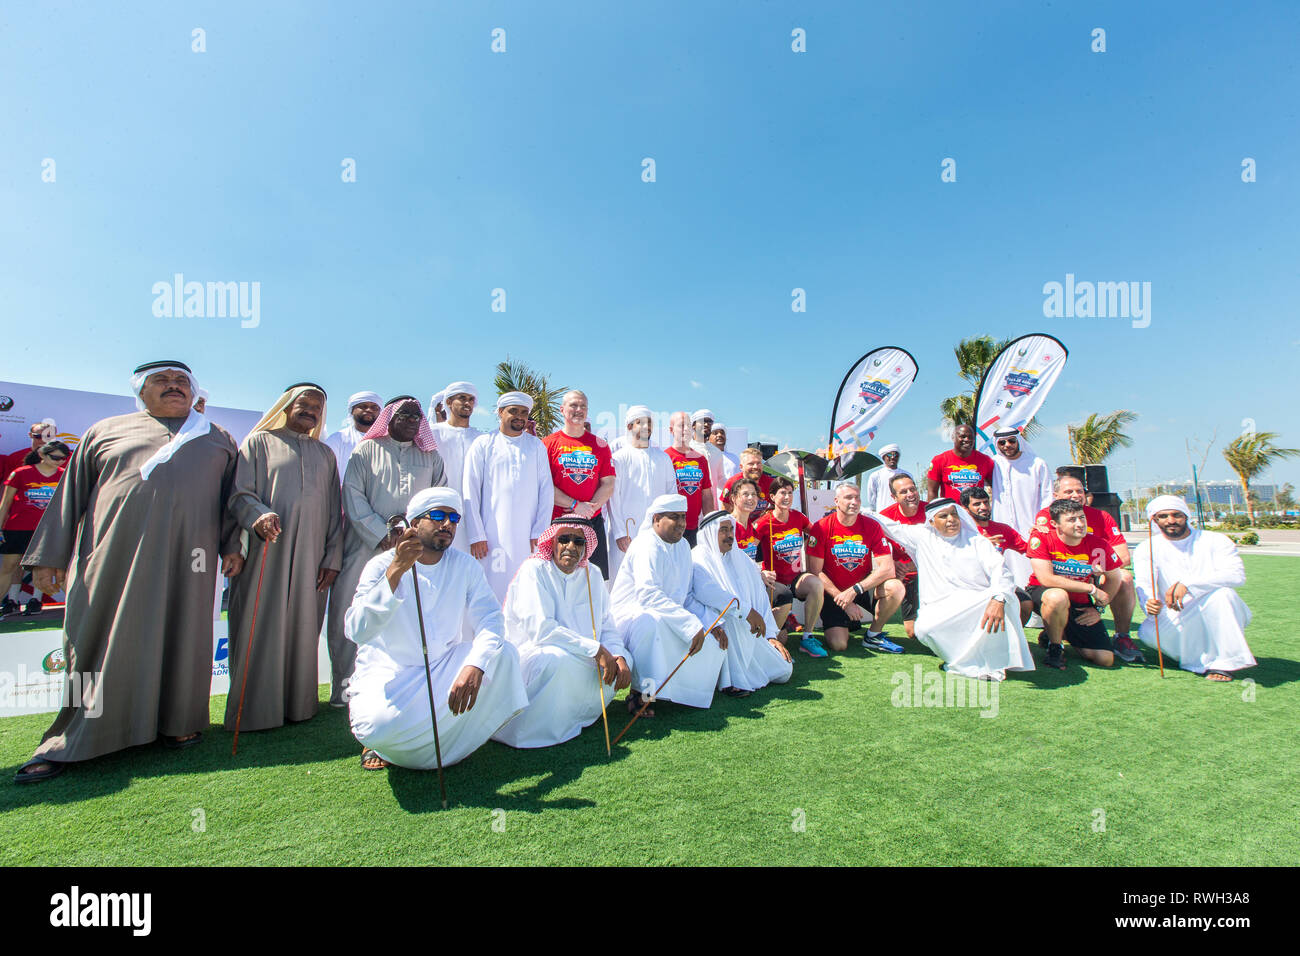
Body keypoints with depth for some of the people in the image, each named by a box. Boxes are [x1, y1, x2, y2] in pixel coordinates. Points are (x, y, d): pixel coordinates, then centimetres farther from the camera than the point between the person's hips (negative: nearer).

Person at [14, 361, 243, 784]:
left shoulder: (217, 439, 17)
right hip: (114, 555, 0)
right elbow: (71, 493, 14)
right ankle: (72, 740, 16)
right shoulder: (106, 430, 16)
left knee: (181, 635, 3)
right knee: (102, 639, 4)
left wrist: (232, 545, 0)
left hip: (186, 558, 0)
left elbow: (234, 494, 12)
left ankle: (177, 720, 16)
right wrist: (49, 555, 8)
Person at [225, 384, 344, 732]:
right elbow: (239, 494, -1)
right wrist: (259, 516, -23)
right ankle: (255, 710, 9)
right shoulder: (259, 442, 9)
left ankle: (298, 705, 14)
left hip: (310, 558, 3)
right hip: (266, 553, -3)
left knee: (303, 629, 5)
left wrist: (333, 557, 5)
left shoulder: (325, 454, 18)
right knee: (262, 628, -1)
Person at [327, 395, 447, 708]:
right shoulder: (366, 450, 11)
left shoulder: (431, 456, 17)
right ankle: (346, 690, 10)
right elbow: (352, 496, 2)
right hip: (366, 546, -1)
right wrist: (381, 535, -8)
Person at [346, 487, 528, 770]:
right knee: (379, 726, -34)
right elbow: (357, 631, -25)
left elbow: (491, 620, -13)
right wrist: (396, 571, -35)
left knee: (504, 653, -20)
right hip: (390, 673, -4)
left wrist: (474, 666, -33)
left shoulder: (465, 566, -2)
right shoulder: (382, 565, -10)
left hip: (445, 668, 4)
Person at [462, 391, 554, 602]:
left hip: (528, 536, 1)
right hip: (493, 535, -1)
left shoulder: (537, 446, 10)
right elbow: (471, 492, 2)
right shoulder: (483, 444, 6)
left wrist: (539, 532, -1)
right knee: (493, 592, -3)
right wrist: (476, 535, -5)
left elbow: (546, 490, 7)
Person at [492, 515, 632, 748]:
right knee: (560, 658, -34)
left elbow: (607, 627, 5)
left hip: (582, 656, 6)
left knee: (622, 659, -11)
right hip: (532, 652, -6)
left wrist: (619, 657, -17)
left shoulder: (592, 575, 6)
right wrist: (596, 650, -26)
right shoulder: (534, 570, -12)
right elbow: (540, 629, -24)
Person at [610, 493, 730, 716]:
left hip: (669, 614, 9)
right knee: (651, 622, -41)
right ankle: (641, 693, -26)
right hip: (631, 613, -9)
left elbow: (688, 593, 11)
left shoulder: (682, 546, 10)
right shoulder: (648, 546, -20)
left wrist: (711, 623, -4)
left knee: (715, 635, 2)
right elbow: (648, 594, -35)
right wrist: (692, 625, -37)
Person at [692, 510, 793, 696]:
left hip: (746, 631, 6)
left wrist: (771, 635, 7)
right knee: (731, 615, -38)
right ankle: (730, 680, -23)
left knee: (784, 671, -2)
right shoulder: (698, 559, -9)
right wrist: (746, 610, -30)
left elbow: (760, 598, 14)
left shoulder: (740, 559, 14)